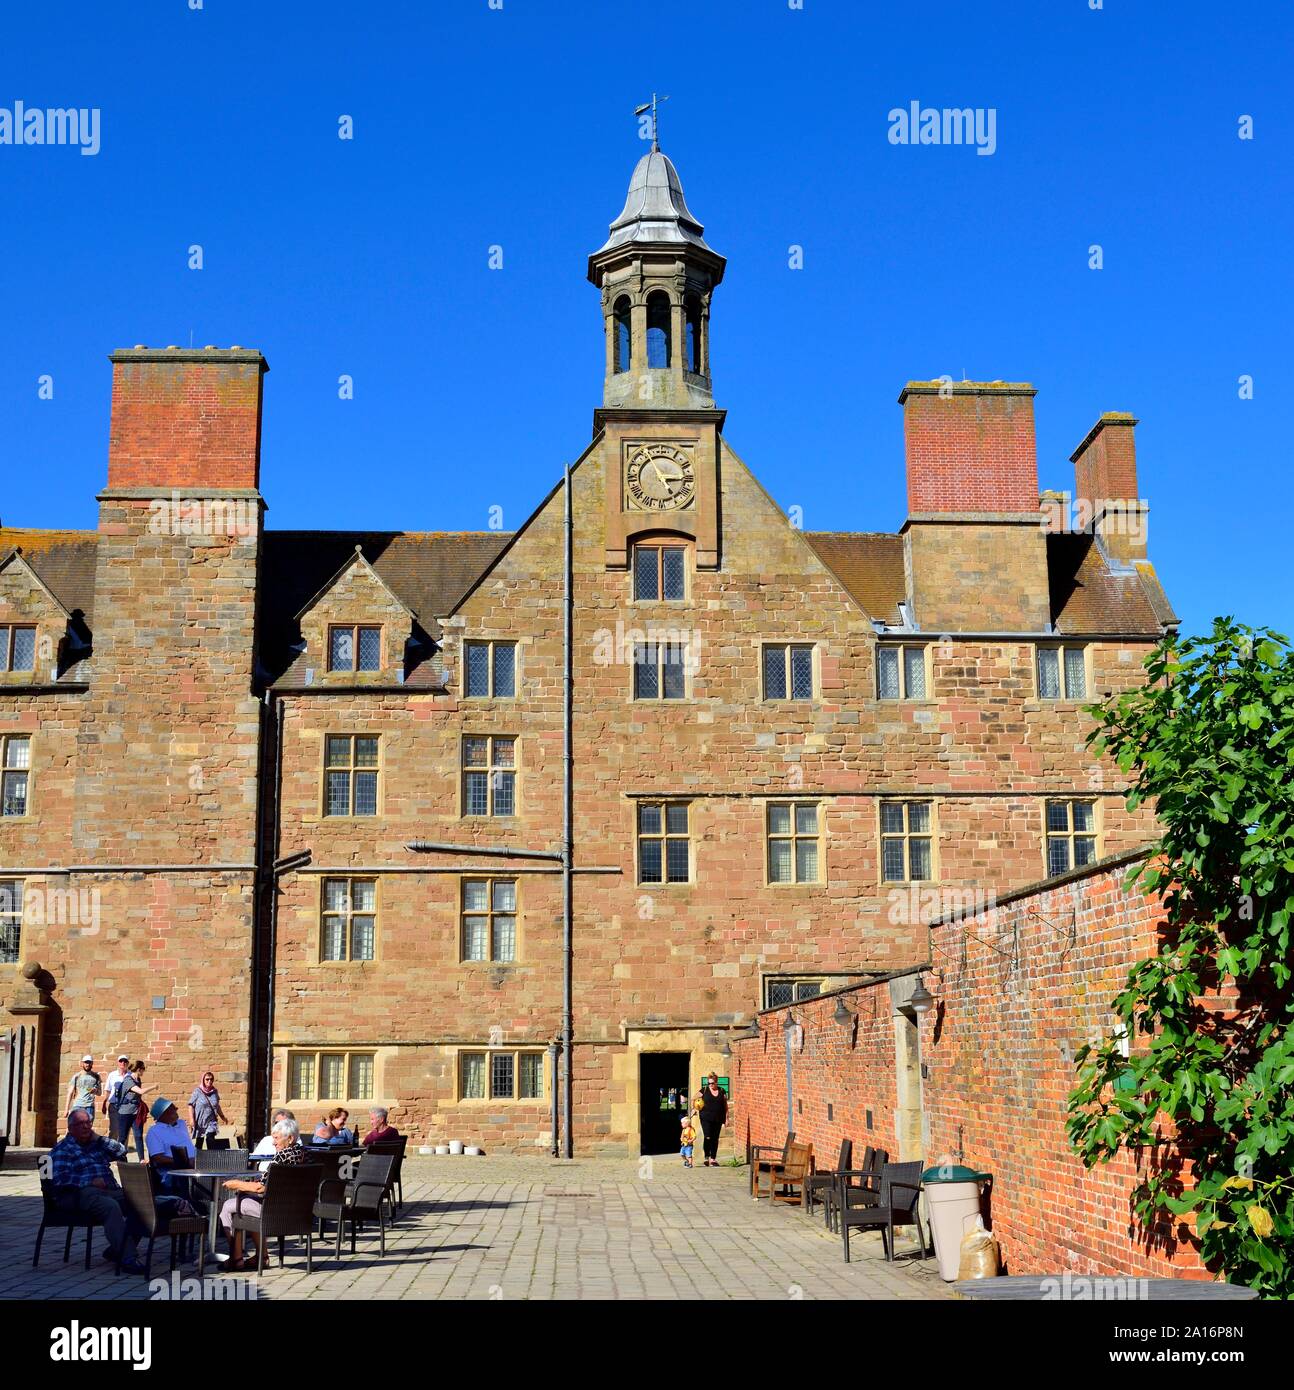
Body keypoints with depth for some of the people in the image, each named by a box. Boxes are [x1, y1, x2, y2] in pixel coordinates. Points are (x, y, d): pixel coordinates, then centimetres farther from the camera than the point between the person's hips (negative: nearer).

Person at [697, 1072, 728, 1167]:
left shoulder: (722, 1091, 6)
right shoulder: (704, 1090, 1)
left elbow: (725, 1106, 10)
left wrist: (726, 1118, 6)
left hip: (718, 1119, 2)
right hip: (706, 1119, -2)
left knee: (715, 1139, 7)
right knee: (708, 1137, -12)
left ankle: (713, 1159, 15)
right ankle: (707, 1157, -2)